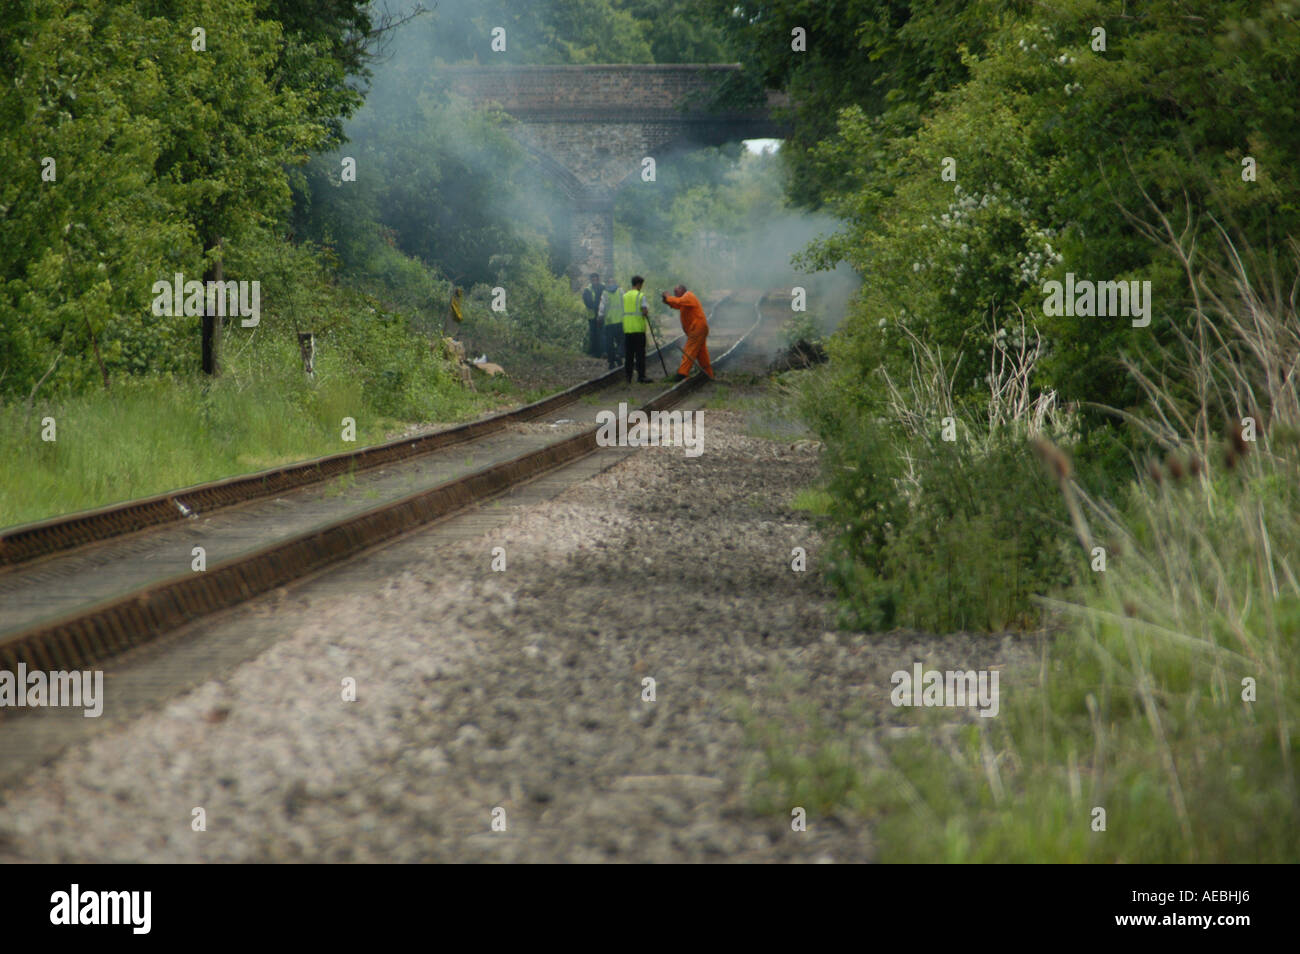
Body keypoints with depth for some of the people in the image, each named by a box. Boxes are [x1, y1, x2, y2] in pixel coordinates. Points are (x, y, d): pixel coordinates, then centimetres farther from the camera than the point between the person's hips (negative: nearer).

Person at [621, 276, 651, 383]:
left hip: (627, 328, 5)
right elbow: (644, 311, -14)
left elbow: (623, 311, 10)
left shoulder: (625, 295, 10)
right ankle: (641, 376, -4)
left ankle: (628, 376, 8)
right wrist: (647, 314, 8)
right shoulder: (641, 295, -7)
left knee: (629, 354, 9)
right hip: (638, 328, -5)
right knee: (640, 353, -2)